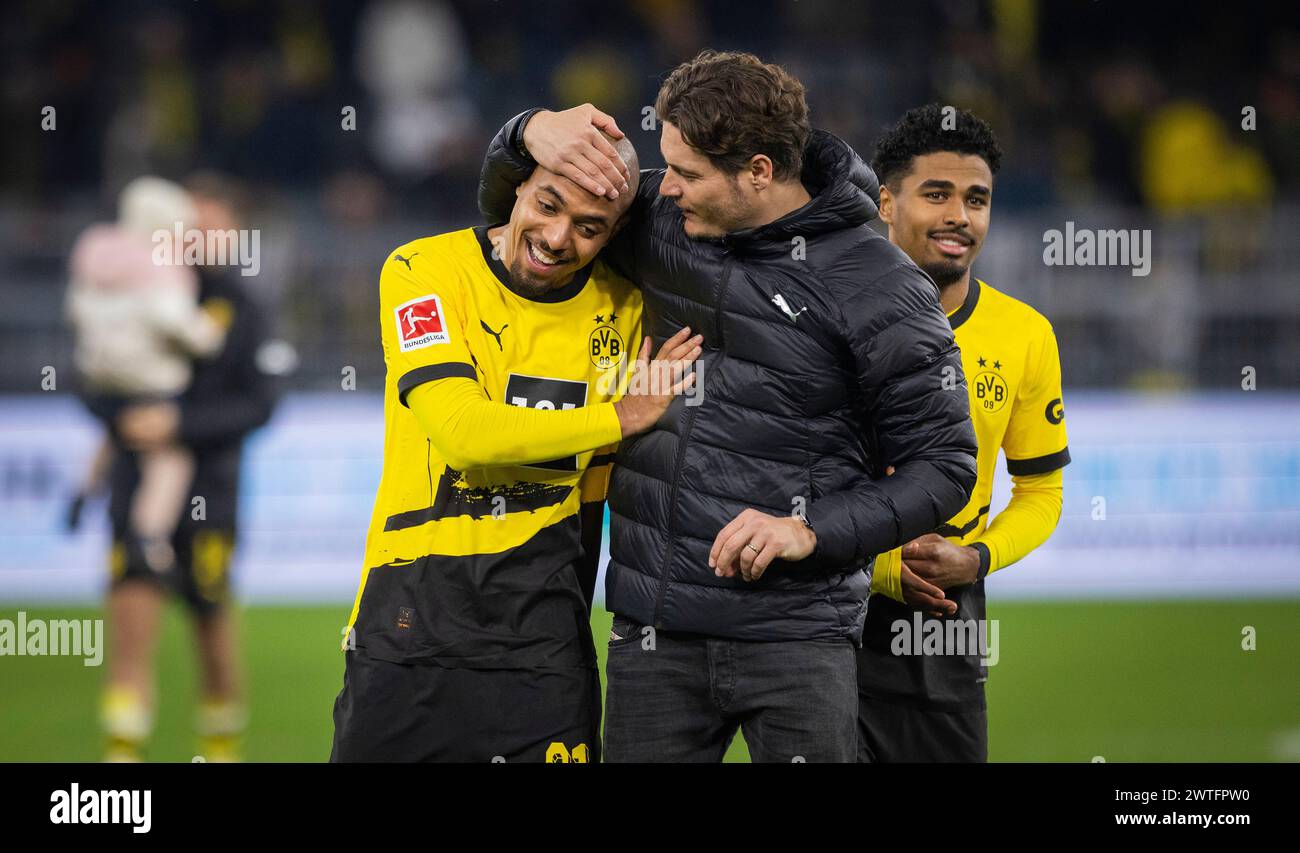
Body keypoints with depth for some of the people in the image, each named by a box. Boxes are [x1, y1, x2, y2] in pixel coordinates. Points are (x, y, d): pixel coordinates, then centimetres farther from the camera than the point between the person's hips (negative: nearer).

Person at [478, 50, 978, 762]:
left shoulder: (881, 288, -9)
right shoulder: (663, 223, 6)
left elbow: (944, 466, -5)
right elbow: (507, 207, 21)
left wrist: (812, 532, -18)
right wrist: (533, 133, -3)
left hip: (796, 634, -5)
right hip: (653, 632, 5)